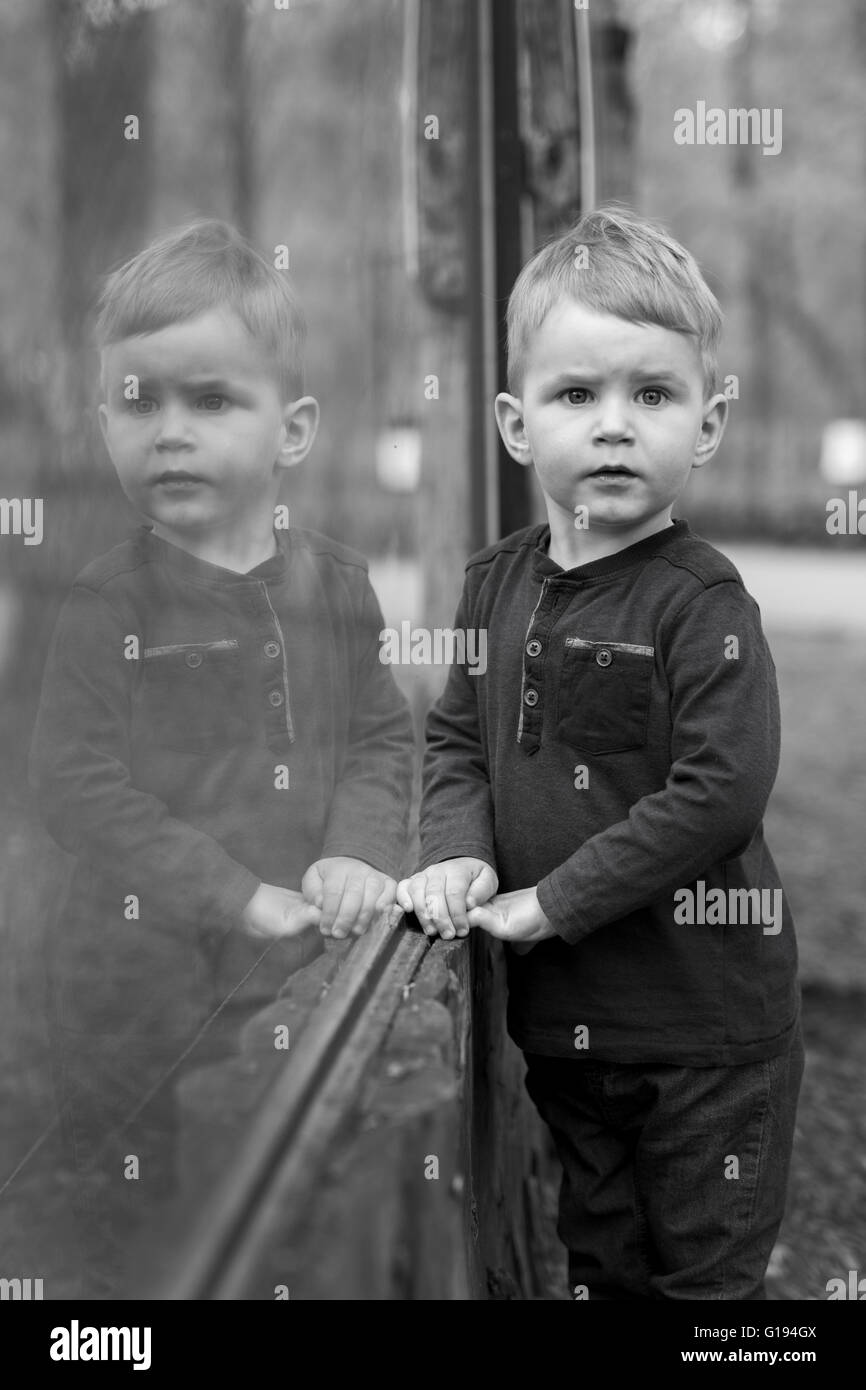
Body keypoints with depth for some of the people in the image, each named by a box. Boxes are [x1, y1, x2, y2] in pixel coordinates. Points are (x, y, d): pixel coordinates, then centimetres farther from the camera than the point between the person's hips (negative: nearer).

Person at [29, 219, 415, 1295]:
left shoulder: (333, 584, 0)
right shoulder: (107, 607, -11)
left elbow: (381, 736, 5)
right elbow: (78, 783, -16)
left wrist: (359, 852, -14)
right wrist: (239, 895, -21)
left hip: (309, 972, 3)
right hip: (148, 980, -3)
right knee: (141, 1247, 12)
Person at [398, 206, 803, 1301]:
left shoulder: (703, 604, -18)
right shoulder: (499, 581, 1)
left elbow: (720, 795, -25)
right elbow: (454, 735, 7)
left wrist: (551, 902, -22)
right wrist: (457, 850, -12)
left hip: (705, 1016, -5)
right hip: (559, 1008, 6)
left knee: (707, 1264, 12)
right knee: (598, 1259, 23)